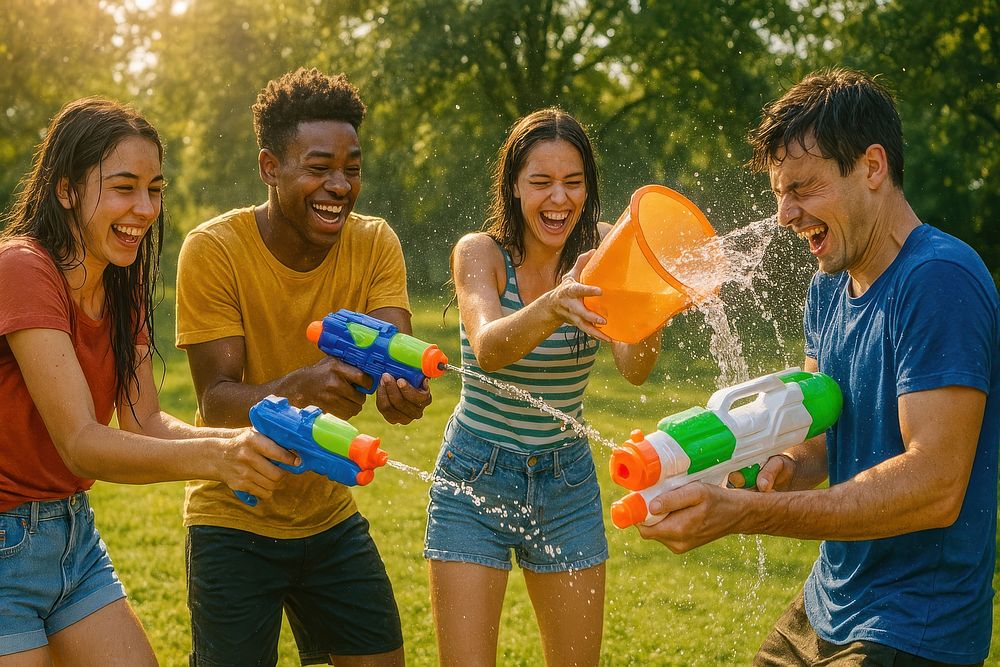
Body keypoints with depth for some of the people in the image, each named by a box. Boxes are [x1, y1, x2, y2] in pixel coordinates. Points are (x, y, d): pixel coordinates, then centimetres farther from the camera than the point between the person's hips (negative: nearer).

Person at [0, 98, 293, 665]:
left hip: (73, 533, 8)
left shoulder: (122, 283, 6)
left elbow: (144, 421, -3)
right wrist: (213, 456, -40)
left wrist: (250, 443, -21)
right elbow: (79, 443, -27)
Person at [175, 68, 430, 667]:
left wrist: (402, 387, -43)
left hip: (330, 515, 4)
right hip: (236, 523, -4)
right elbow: (216, 401, -22)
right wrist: (301, 386, -43)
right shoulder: (215, 249, -17)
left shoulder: (374, 245, -5)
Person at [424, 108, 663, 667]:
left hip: (567, 479, 3)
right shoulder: (480, 253, -12)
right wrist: (554, 305, -53)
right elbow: (488, 348, -33)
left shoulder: (599, 255, -6)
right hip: (476, 477, -2)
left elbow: (636, 369, -22)